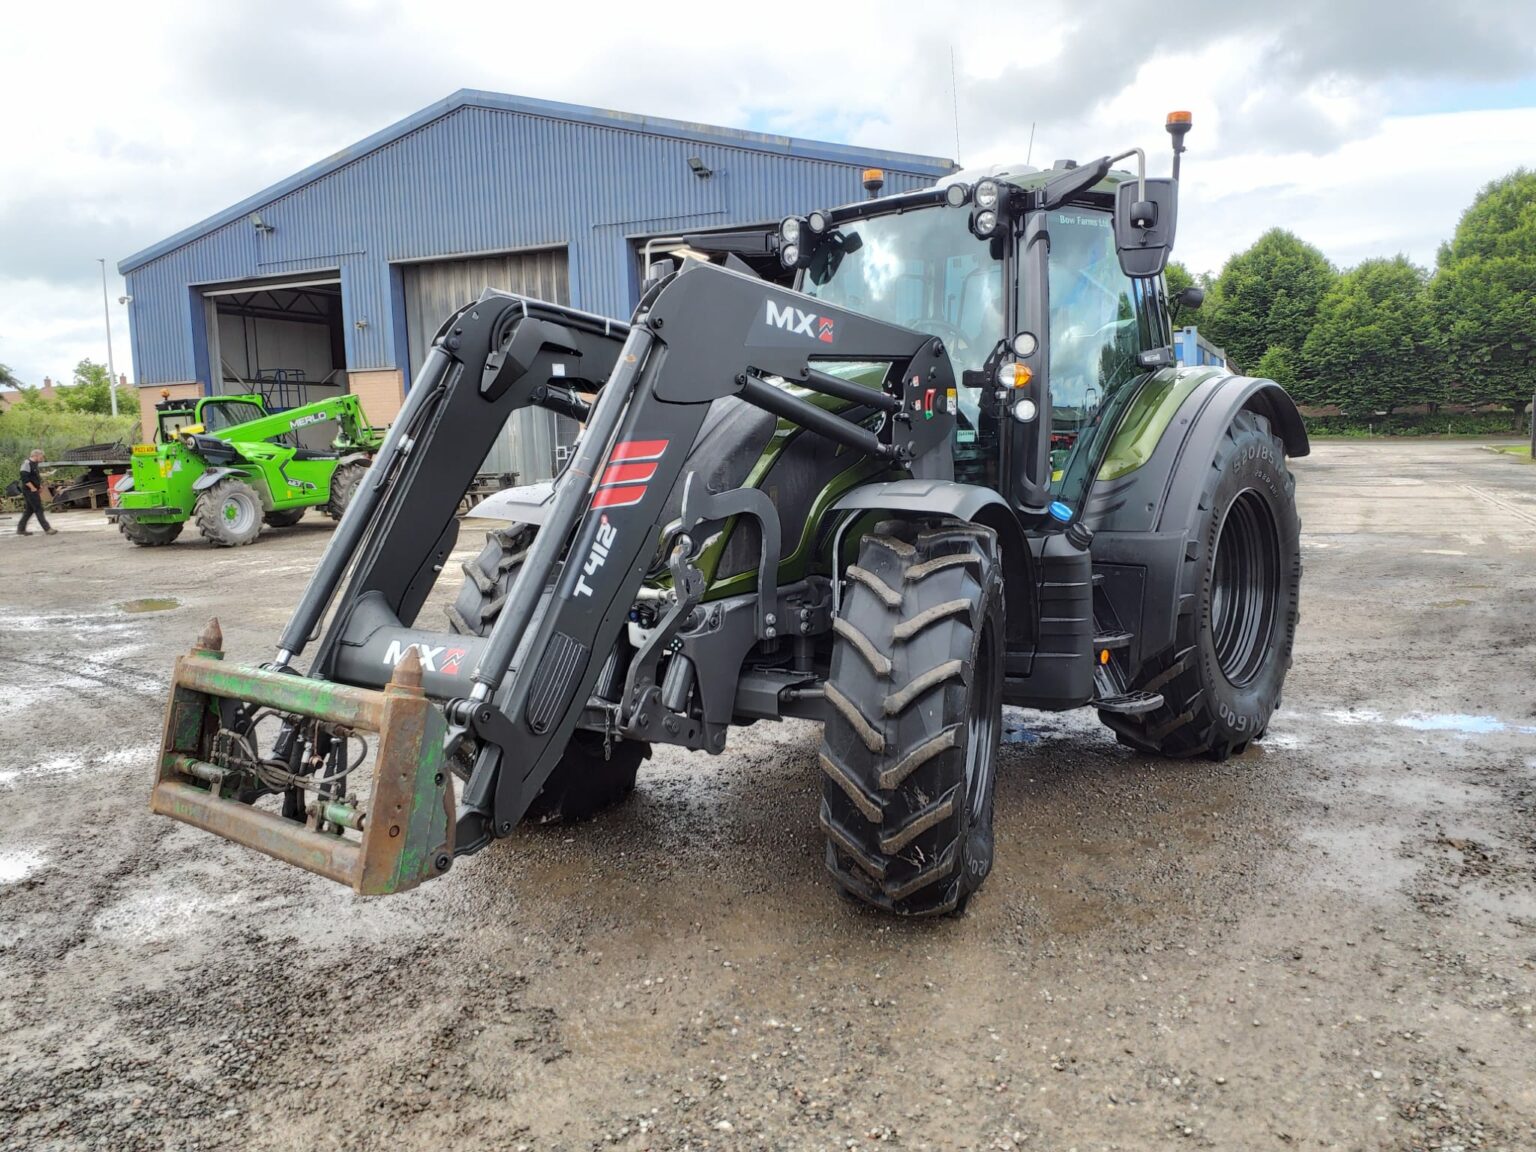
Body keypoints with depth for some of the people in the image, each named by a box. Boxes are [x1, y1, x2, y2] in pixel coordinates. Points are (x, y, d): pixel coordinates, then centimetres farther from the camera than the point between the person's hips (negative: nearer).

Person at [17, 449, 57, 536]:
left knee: (30, 510, 13)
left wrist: (40, 486, 13)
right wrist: (33, 488, -19)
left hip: (34, 490, 10)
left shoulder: (36, 464, 15)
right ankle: (47, 529, -9)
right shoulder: (27, 463, -14)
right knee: (38, 509, -9)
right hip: (29, 490, -10)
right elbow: (24, 478, -22)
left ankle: (20, 529, 19)